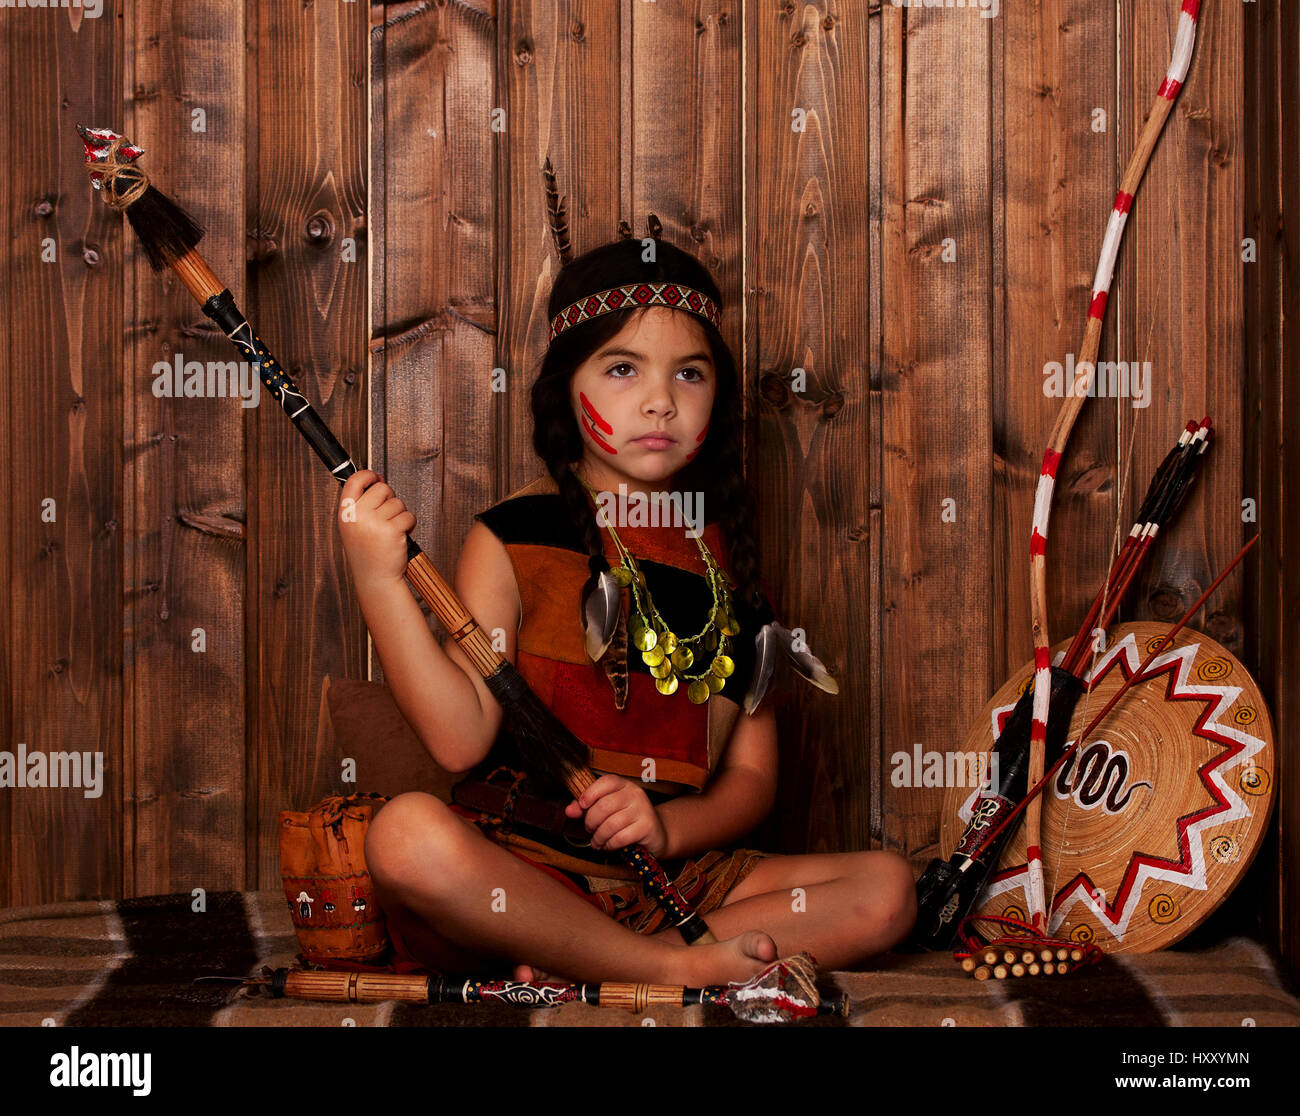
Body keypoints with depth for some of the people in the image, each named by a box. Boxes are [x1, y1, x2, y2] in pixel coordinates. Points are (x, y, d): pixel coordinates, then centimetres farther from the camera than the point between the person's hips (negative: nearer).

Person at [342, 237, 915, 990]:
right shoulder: (514, 538, 1)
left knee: (886, 890, -15)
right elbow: (461, 738, -11)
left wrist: (667, 827, -8)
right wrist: (380, 581, -19)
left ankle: (578, 968, -22)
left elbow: (752, 776, 12)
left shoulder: (724, 554, 12)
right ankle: (679, 968, -23)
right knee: (409, 835, -35)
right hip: (519, 867, -4)